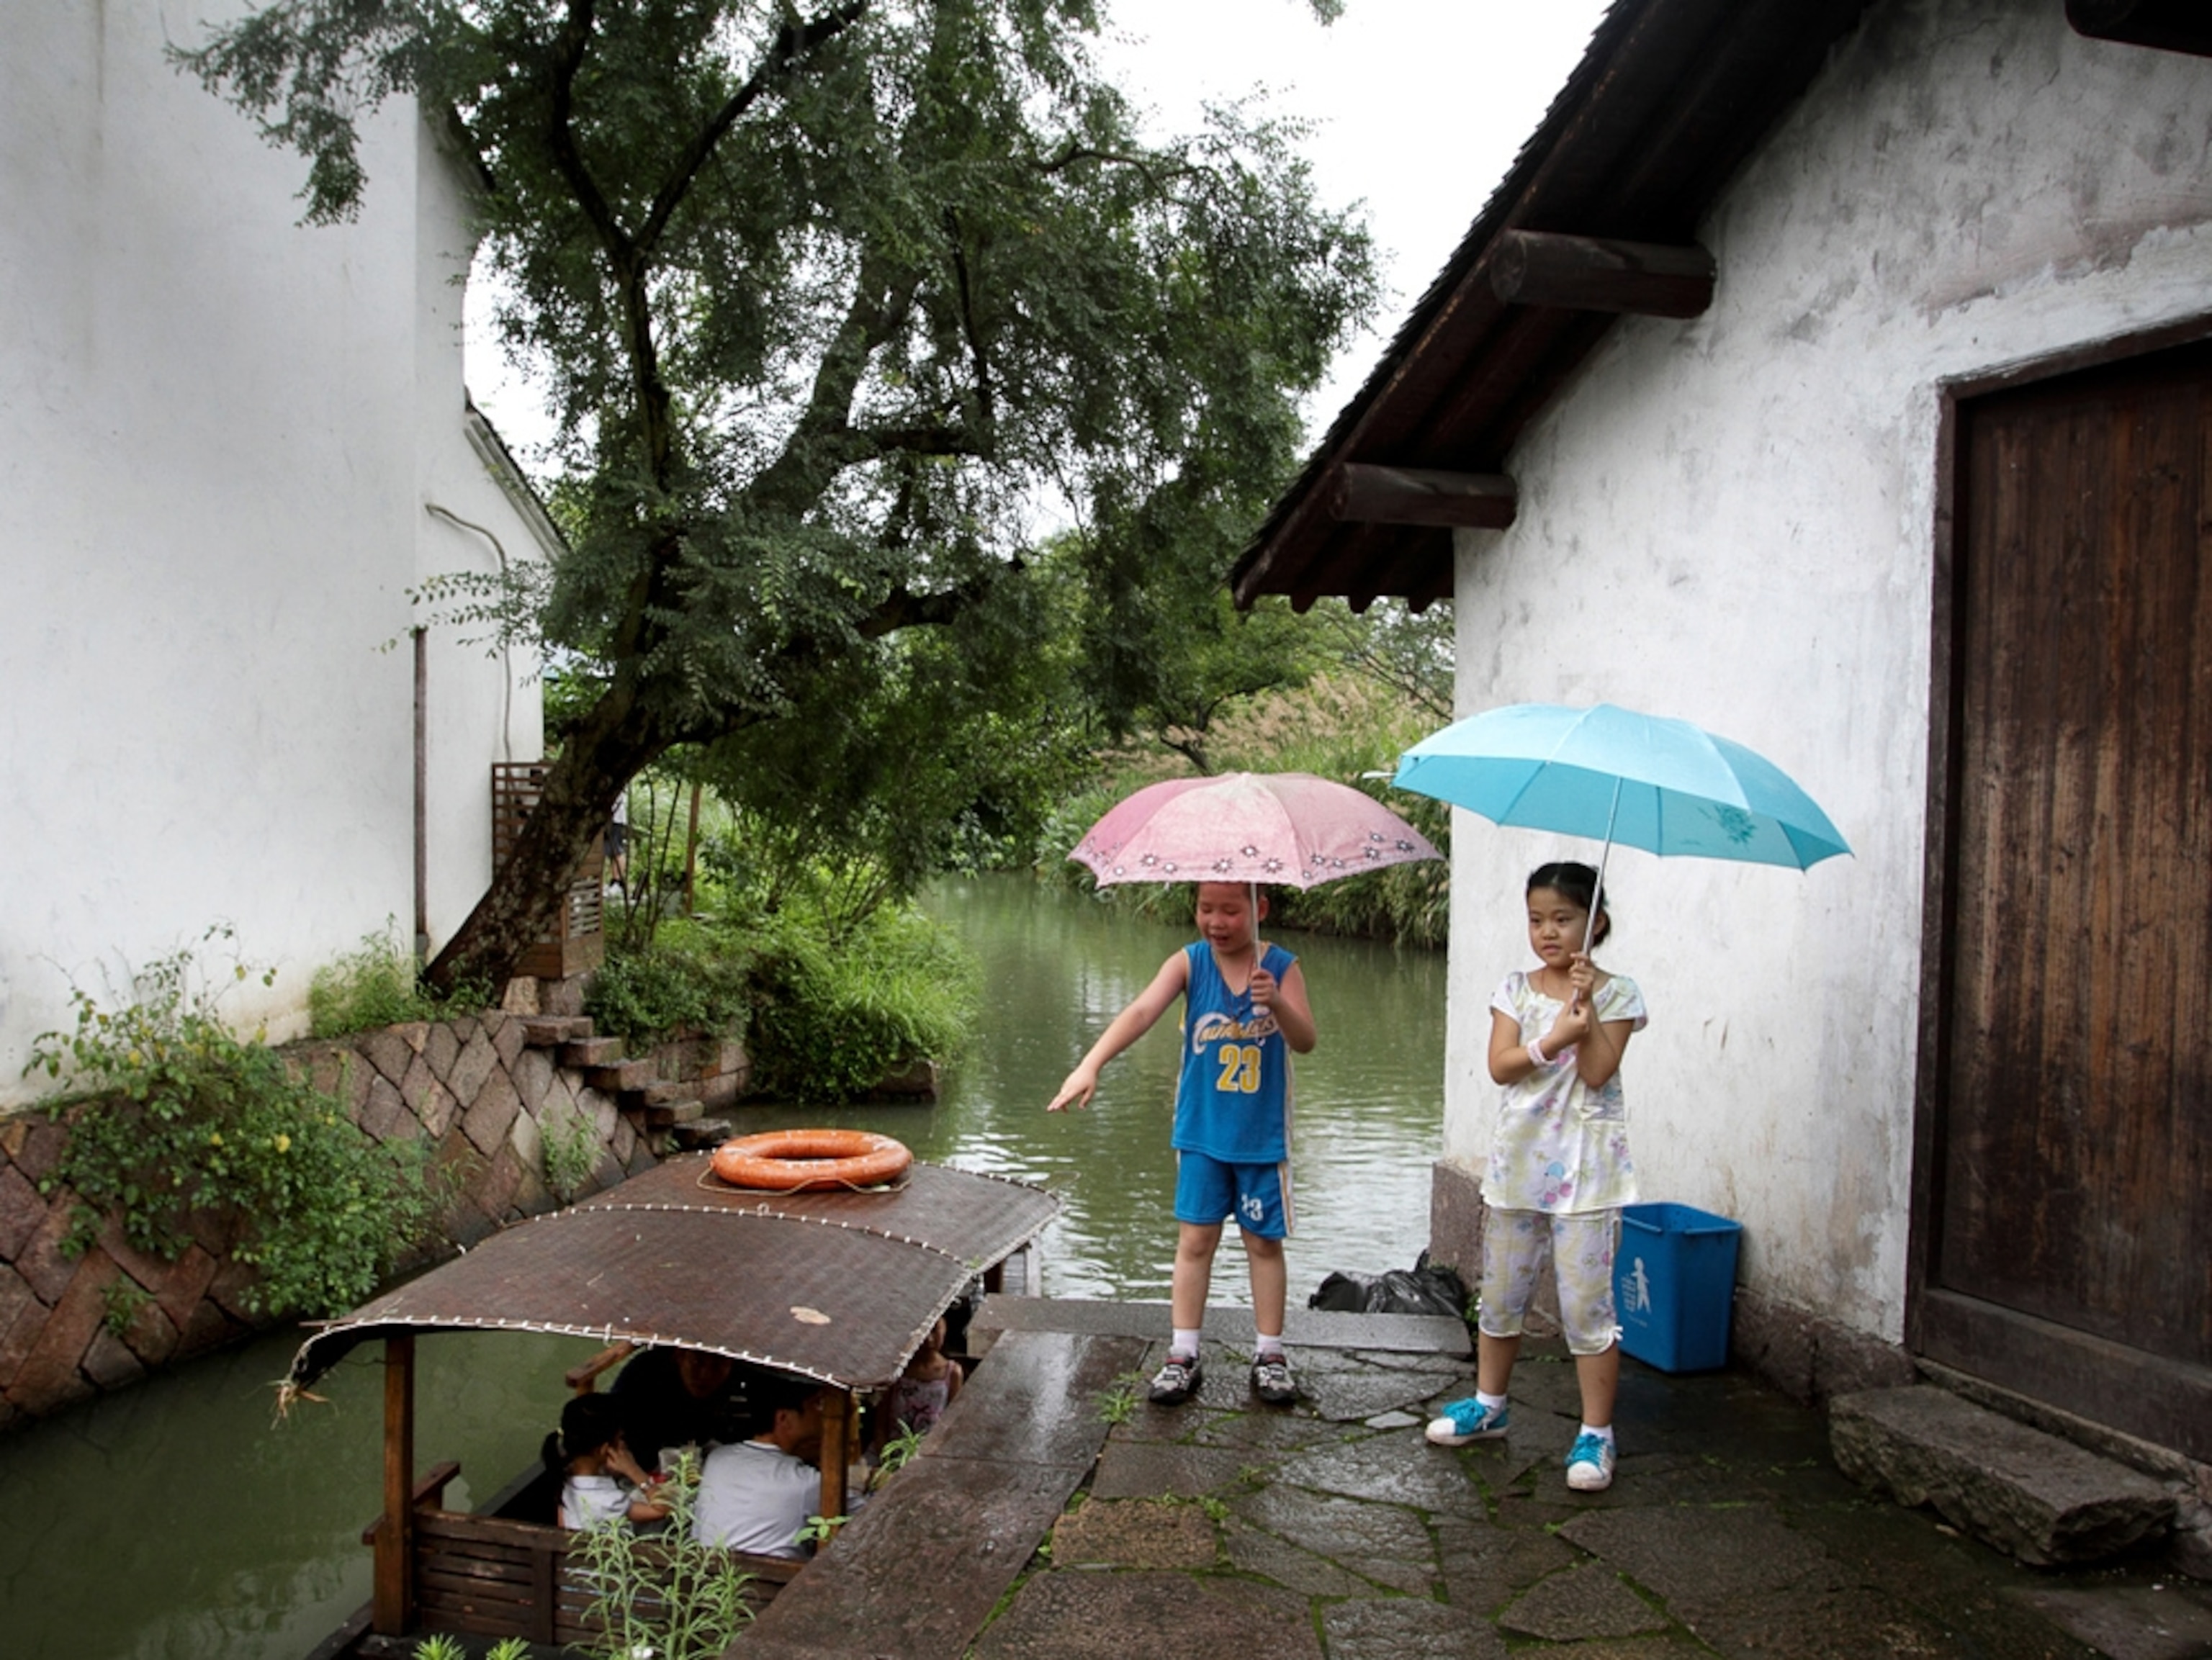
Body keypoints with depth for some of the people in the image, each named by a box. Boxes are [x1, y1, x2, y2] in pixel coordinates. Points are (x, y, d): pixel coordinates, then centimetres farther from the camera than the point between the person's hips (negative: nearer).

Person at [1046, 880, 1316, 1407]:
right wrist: (1090, 1064, -37)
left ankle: (1269, 1355, 24)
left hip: (1262, 1135, 0)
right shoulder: (1189, 963, -8)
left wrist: (1277, 1003, -37)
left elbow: (1305, 1042, -16)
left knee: (1264, 1241, 10)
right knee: (1194, 1240, 5)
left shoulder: (1282, 967, -7)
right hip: (1202, 1132, 0)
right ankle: (1183, 1357, 16)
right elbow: (1142, 1011, -22)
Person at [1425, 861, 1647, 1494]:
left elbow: (1597, 1072, -15)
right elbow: (1500, 1066, -7)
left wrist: (1585, 1007, -20)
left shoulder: (1615, 994, -4)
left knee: (1586, 1305, -2)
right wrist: (1555, 1038, -20)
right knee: (1499, 1296, 15)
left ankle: (1596, 1433, 12)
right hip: (1518, 1160, 4)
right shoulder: (1516, 990, 5)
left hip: (1586, 1168, -4)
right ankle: (1488, 1404, 33)